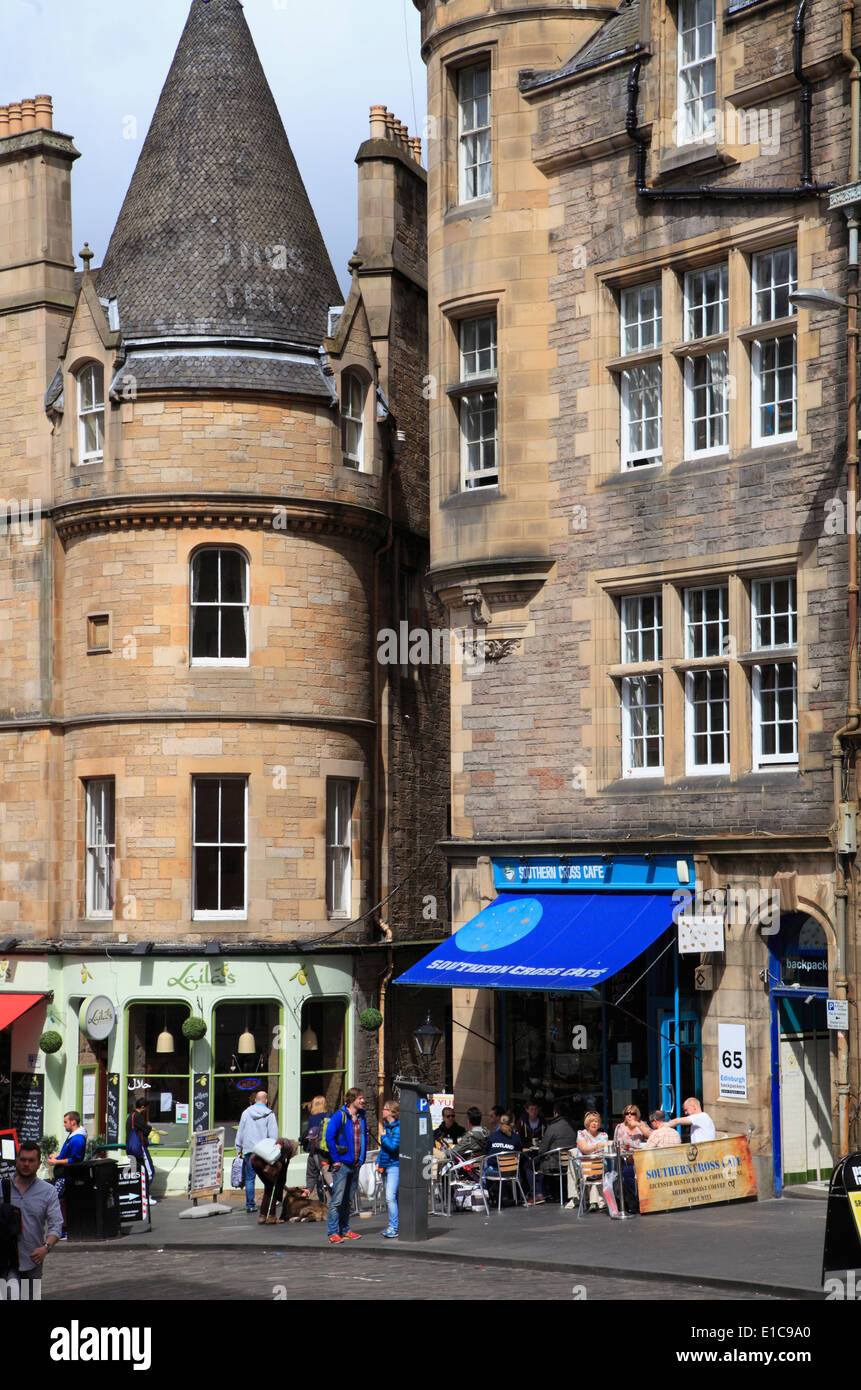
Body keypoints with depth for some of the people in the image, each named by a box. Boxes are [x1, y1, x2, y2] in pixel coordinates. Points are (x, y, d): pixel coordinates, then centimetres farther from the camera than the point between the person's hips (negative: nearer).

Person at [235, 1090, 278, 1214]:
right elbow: (273, 1135, -5)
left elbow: (240, 1132, 10)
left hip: (249, 1150, 2)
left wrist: (238, 1149, 16)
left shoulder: (246, 1112, 7)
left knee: (249, 1178, 5)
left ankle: (250, 1204, 2)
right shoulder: (269, 1114, -2)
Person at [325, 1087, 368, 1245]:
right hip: (342, 1164, -7)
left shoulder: (361, 1117, 11)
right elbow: (329, 1137, -14)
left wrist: (362, 1158, 14)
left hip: (355, 1165, 7)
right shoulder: (339, 1116, -10)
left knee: (347, 1200, 13)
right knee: (337, 1200, -7)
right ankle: (333, 1233, -6)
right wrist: (335, 1159, -14)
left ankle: (345, 1230, 20)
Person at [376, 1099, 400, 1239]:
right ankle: (393, 1226, 20)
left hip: (394, 1165, -9)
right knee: (389, 1197, 13)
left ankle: (393, 1227, -13)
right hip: (385, 1166, 9)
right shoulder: (386, 1126, 14)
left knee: (390, 1196, -15)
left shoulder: (398, 1128, -13)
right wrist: (378, 1162, 14)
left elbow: (393, 1146, -21)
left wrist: (383, 1137, -6)